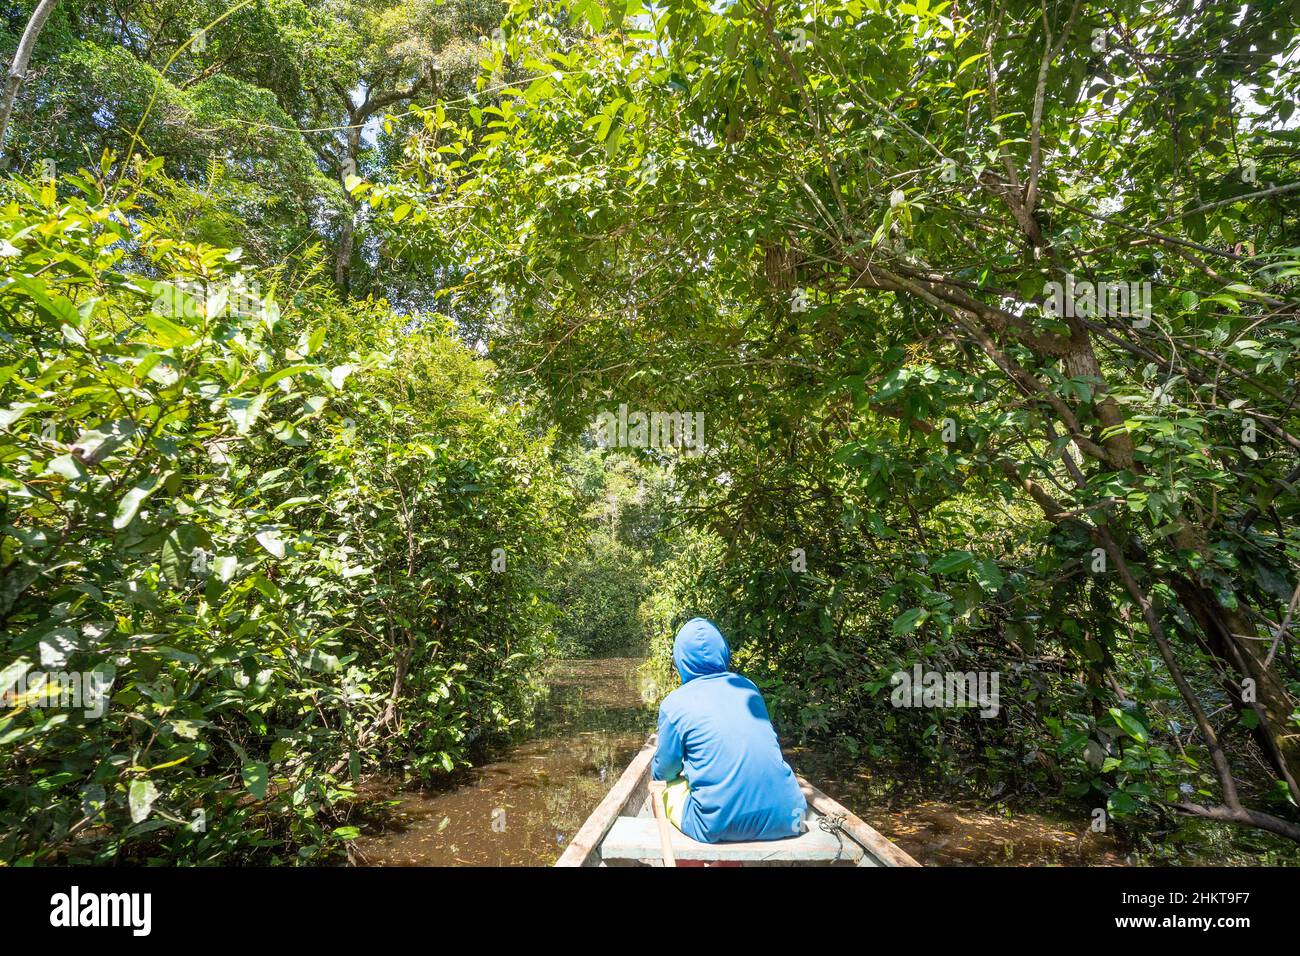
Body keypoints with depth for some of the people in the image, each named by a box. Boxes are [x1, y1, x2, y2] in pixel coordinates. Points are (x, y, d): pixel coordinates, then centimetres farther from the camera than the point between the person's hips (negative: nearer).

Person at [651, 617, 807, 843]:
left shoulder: (674, 703, -4)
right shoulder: (748, 687, 8)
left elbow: (664, 771, 7)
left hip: (718, 828, -4)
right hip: (784, 819, 4)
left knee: (663, 789, 22)